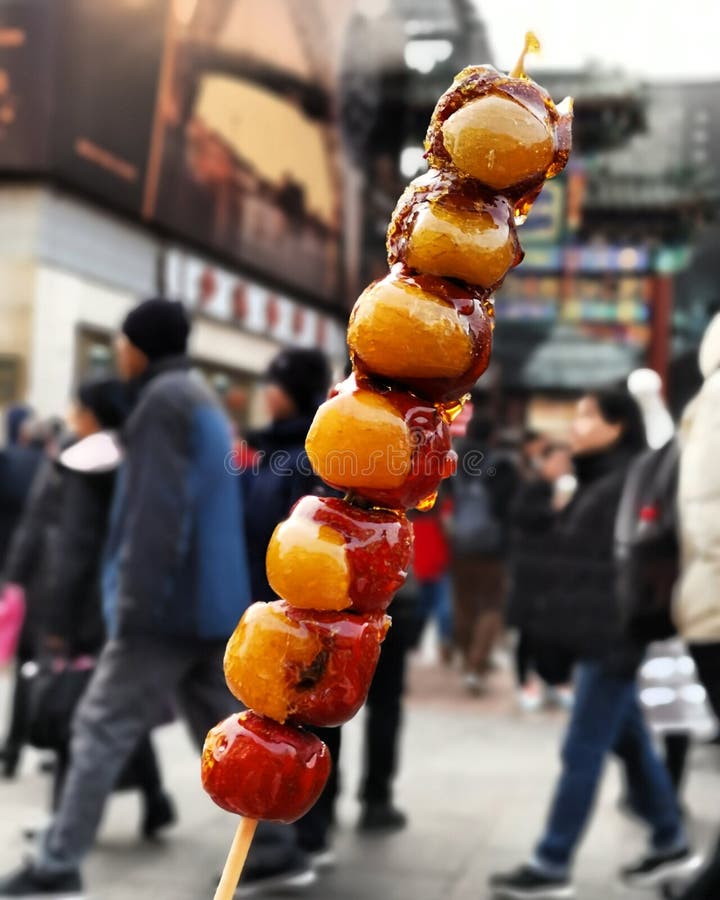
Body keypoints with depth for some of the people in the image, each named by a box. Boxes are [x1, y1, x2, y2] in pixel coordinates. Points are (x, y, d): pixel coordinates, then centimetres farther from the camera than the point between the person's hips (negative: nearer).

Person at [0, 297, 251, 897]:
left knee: (102, 729, -4)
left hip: (169, 603, -9)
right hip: (211, 602, 9)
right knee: (224, 731, 13)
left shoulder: (163, 399, -9)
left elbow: (157, 508, -19)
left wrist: (135, 600, -21)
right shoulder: (203, 400, 20)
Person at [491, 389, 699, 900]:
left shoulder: (633, 482, -13)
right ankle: (671, 843, 27)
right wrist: (557, 632, 17)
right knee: (629, 742, 16)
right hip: (596, 638, 10)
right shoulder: (599, 482, 16)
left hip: (615, 640, -10)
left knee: (582, 753, -4)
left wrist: (625, 641, -23)